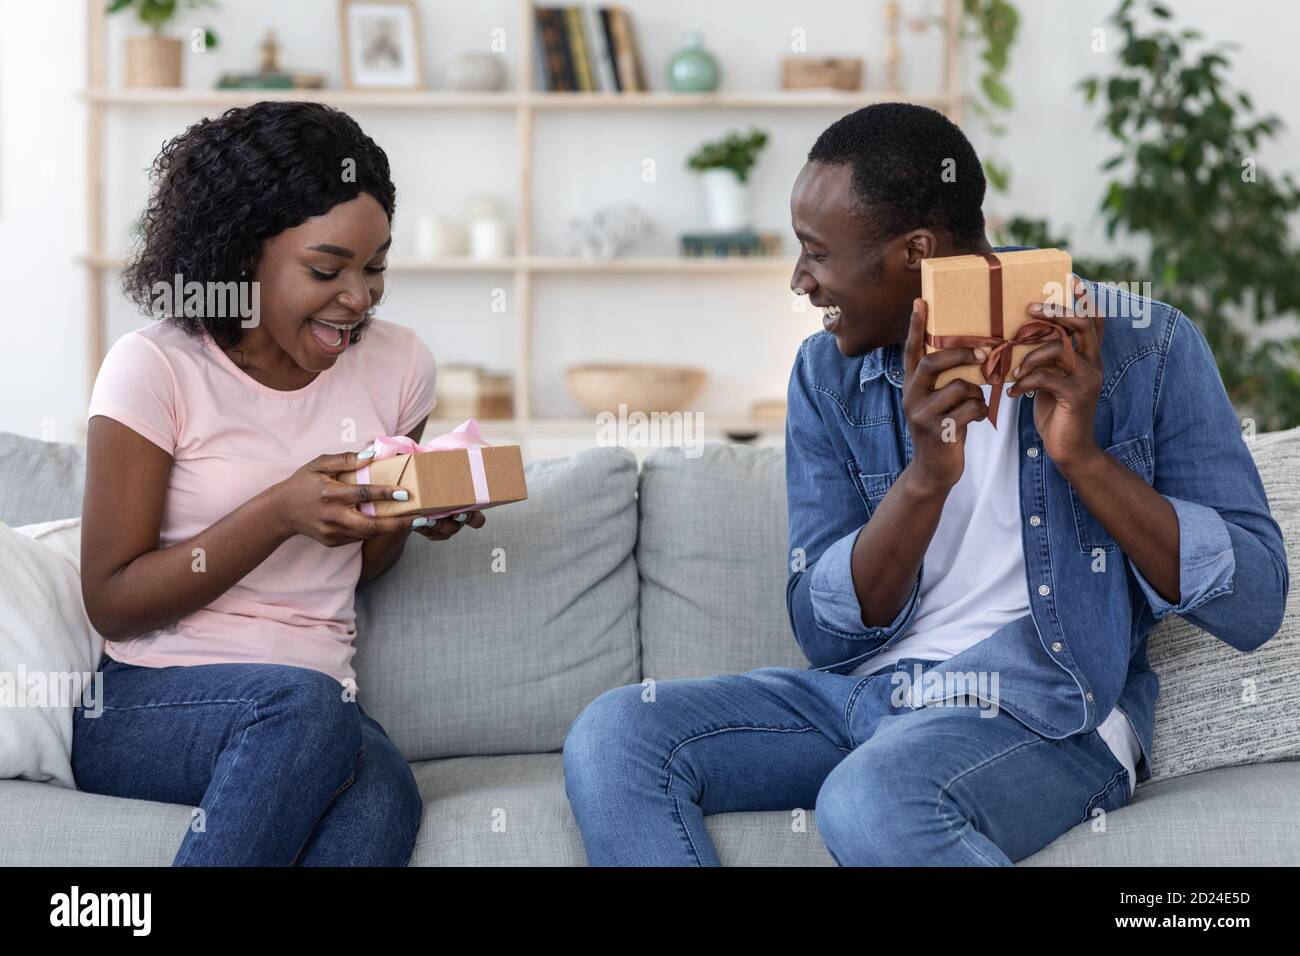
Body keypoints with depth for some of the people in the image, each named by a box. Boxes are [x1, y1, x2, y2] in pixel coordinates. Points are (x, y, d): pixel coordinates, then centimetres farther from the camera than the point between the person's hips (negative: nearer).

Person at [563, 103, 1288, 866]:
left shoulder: (1144, 348, -6)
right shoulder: (829, 373, 5)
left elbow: (1254, 605, -9)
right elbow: (826, 632, -1)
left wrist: (1083, 457, -21)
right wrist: (926, 476, -18)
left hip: (1051, 708, -5)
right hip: (861, 690, 5)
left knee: (874, 801, -37)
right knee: (614, 737, -18)